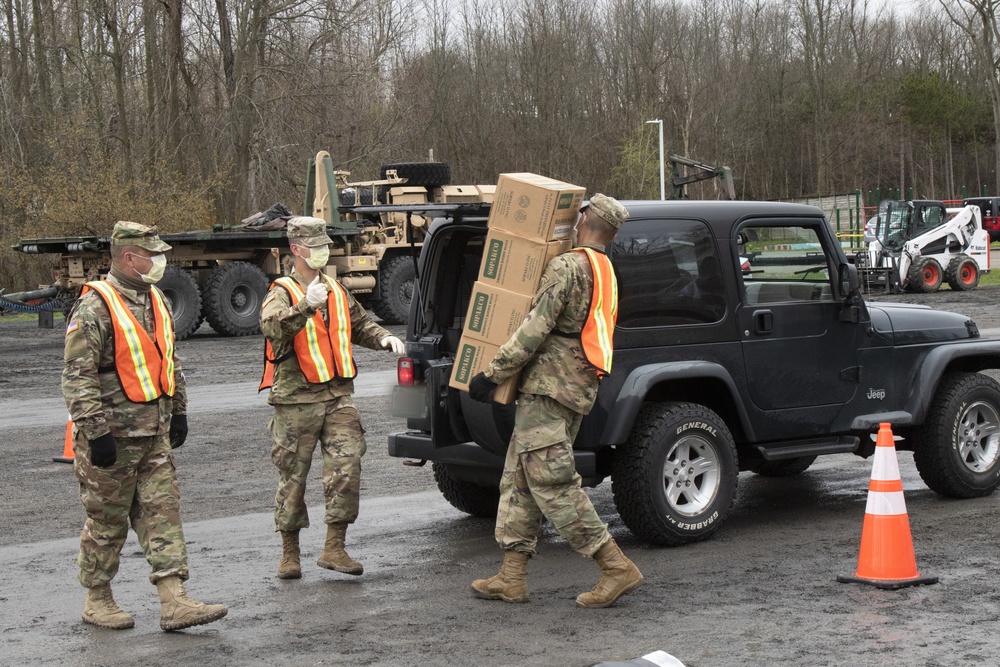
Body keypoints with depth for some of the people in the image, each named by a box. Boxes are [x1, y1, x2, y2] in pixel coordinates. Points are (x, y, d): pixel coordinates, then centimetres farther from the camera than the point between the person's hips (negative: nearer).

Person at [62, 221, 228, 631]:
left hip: (154, 433, 8)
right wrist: (96, 432, -22)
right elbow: (77, 377, -18)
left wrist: (178, 410, 19)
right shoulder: (94, 308, -15)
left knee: (162, 512, 2)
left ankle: (174, 603, 1)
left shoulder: (156, 301, 11)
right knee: (107, 520, 5)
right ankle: (97, 601, 20)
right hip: (113, 436, -7)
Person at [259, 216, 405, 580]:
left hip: (338, 396, 5)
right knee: (293, 477, 4)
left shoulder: (337, 291, 16)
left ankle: (334, 547, 2)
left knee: (347, 466, -8)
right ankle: (290, 553, 17)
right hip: (296, 400, -5)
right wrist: (305, 306, -42)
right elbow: (272, 326, -26)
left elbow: (360, 324, 29)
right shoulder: (282, 292, -5)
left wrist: (384, 338, 9)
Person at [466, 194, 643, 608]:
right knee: (519, 479, 11)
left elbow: (536, 329, -18)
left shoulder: (568, 266, -13)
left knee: (552, 483, -9)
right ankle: (512, 578, 12)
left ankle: (616, 568, -9)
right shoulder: (604, 272, 17)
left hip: (549, 387, -10)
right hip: (578, 389, 10)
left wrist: (492, 373, -13)